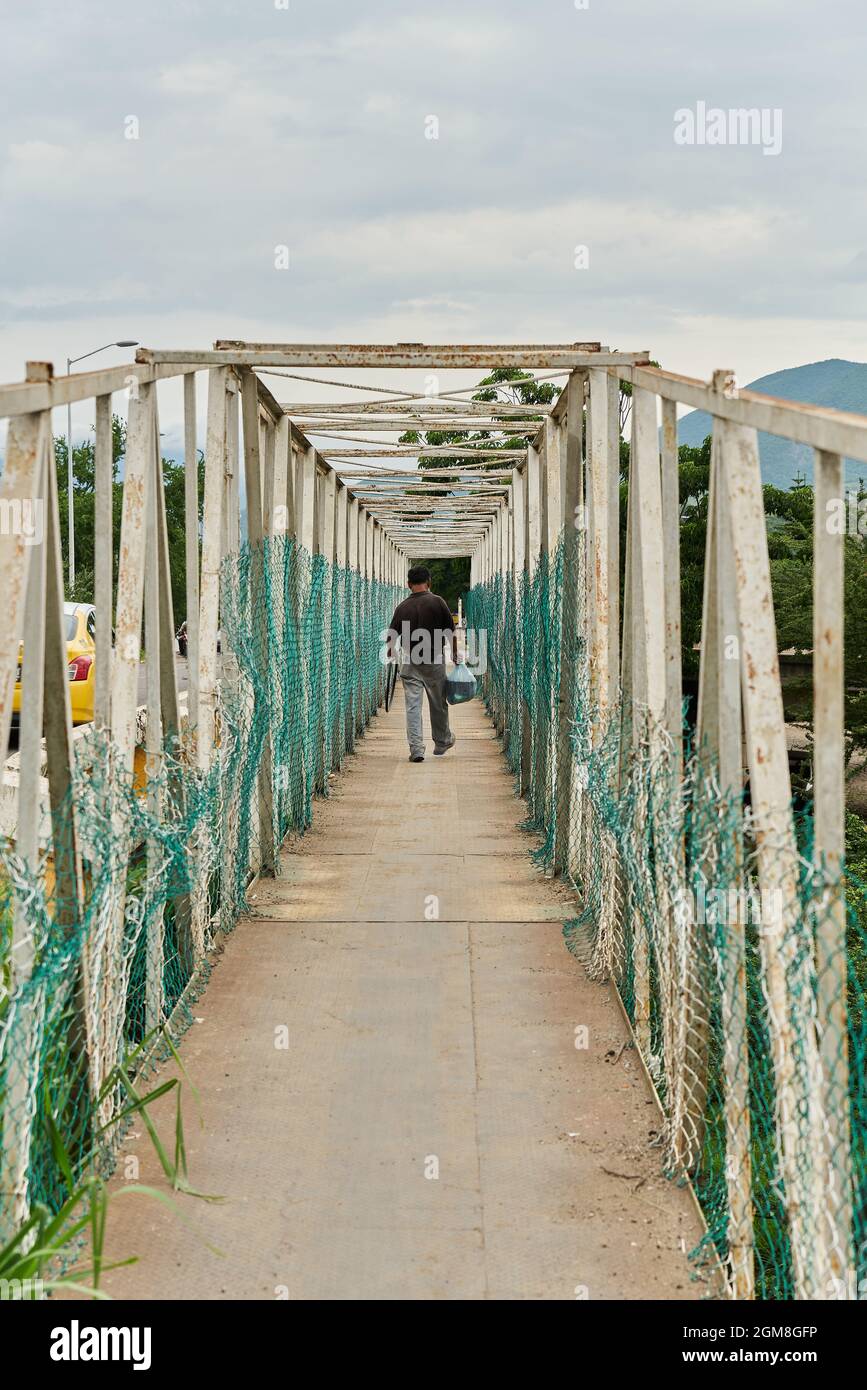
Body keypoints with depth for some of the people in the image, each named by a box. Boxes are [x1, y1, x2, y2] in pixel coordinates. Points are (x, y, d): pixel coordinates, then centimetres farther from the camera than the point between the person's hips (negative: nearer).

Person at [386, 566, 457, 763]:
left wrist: (391, 653, 23)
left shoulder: (402, 607, -2)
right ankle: (442, 743, 30)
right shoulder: (437, 602, -8)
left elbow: (391, 637, 3)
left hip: (410, 663, 1)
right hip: (435, 661, -1)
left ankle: (416, 749, -4)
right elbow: (451, 633, -4)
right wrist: (454, 654, 12)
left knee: (413, 706, 2)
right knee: (438, 704, 15)